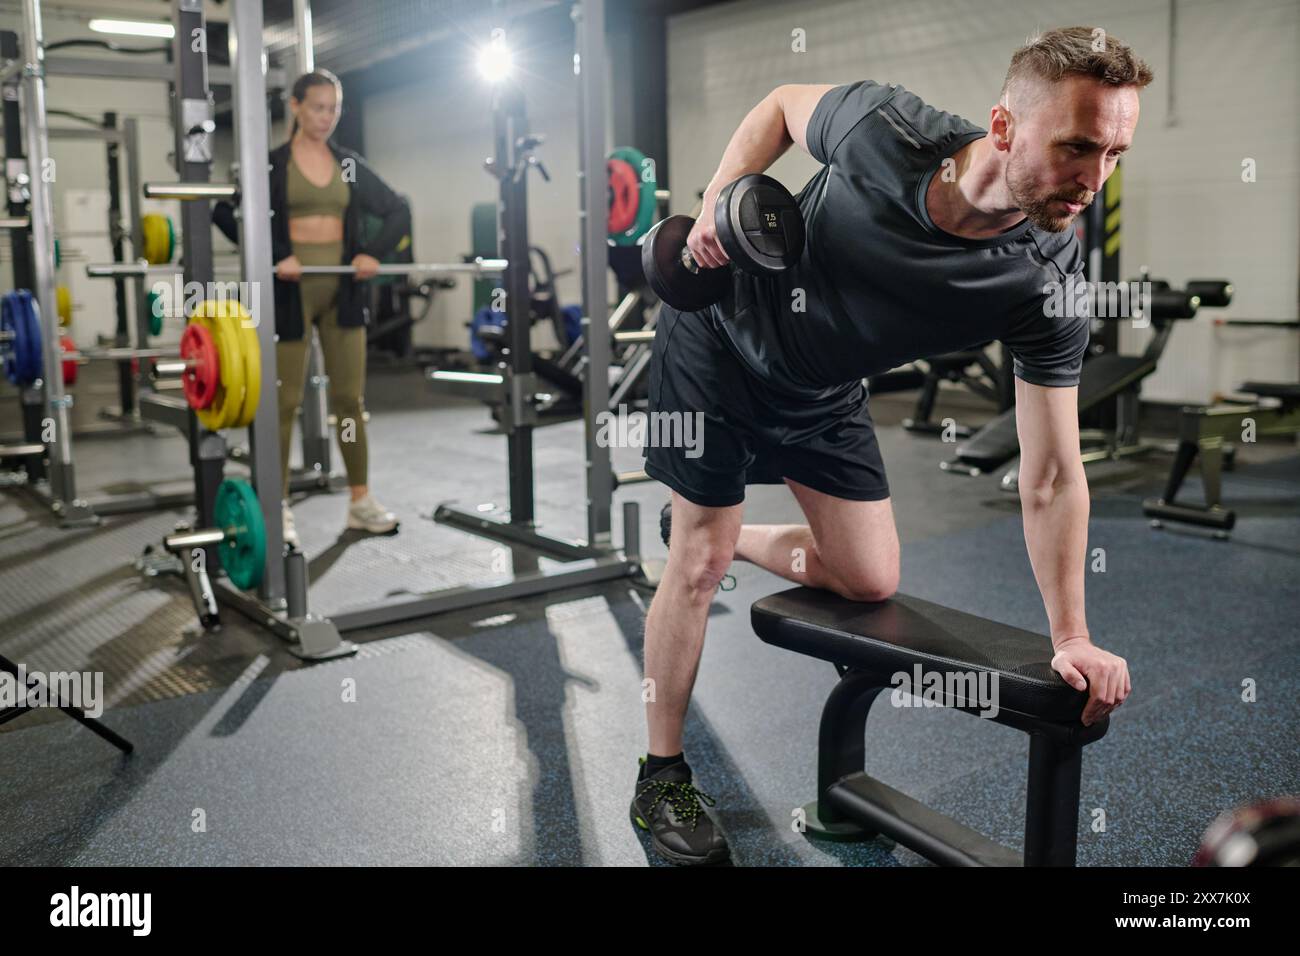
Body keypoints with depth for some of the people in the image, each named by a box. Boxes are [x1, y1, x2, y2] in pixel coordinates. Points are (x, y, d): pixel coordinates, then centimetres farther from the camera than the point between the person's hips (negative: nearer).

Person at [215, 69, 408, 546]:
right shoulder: (272, 164, -1)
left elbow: (398, 210, 13)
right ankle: (279, 508, 7)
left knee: (351, 397, 6)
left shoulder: (350, 165, 10)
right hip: (291, 289, -4)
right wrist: (274, 256, -18)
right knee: (285, 401, 0)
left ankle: (361, 501, 14)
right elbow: (225, 211, -10)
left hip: (343, 288, 4)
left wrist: (374, 252, -4)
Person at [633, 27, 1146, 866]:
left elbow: (1051, 477, -20)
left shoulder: (1049, 283, -25)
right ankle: (662, 779, 15)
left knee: (871, 581, 3)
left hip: (822, 390, 4)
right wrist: (721, 198, -22)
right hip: (720, 342, -3)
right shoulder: (885, 129, -31)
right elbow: (783, 107, -6)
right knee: (700, 565, -4)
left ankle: (730, 535, 33)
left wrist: (1072, 636, -21)